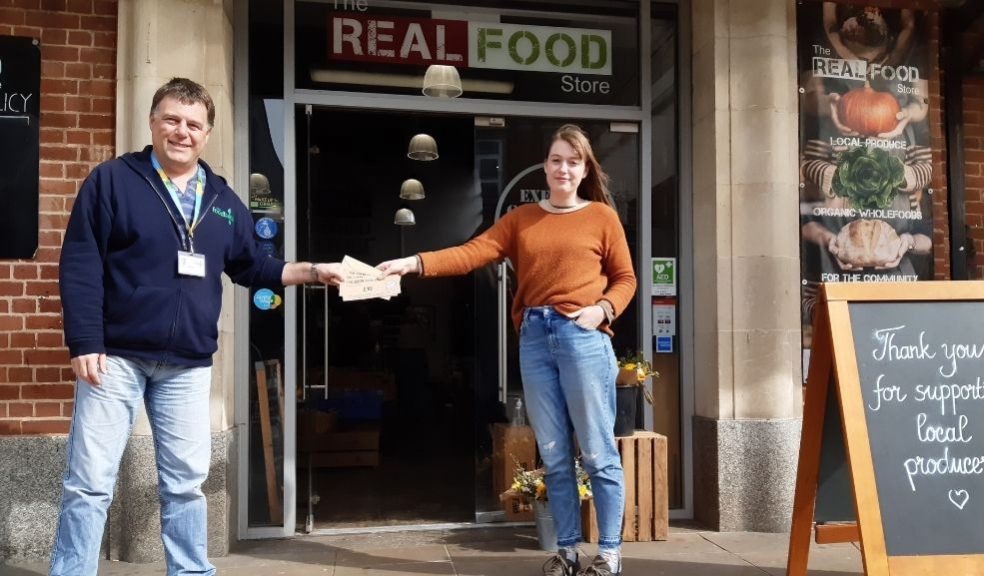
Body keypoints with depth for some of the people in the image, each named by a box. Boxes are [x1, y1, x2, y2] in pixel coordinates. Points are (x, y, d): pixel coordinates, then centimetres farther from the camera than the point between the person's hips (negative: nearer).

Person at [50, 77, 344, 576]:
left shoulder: (222, 199, 12)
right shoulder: (112, 180, -3)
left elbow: (251, 267, 19)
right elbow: (79, 266, -8)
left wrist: (313, 271, 8)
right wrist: (83, 343, -14)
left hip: (188, 365, 4)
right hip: (116, 356, -4)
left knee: (185, 480, 12)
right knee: (90, 482, 1)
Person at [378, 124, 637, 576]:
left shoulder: (601, 216, 5)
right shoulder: (521, 219, 12)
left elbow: (625, 278, 8)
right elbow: (471, 254, 1)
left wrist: (602, 309, -12)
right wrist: (413, 263, -12)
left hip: (583, 337, -3)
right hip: (534, 338, 3)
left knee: (598, 451, 0)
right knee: (553, 454, 9)